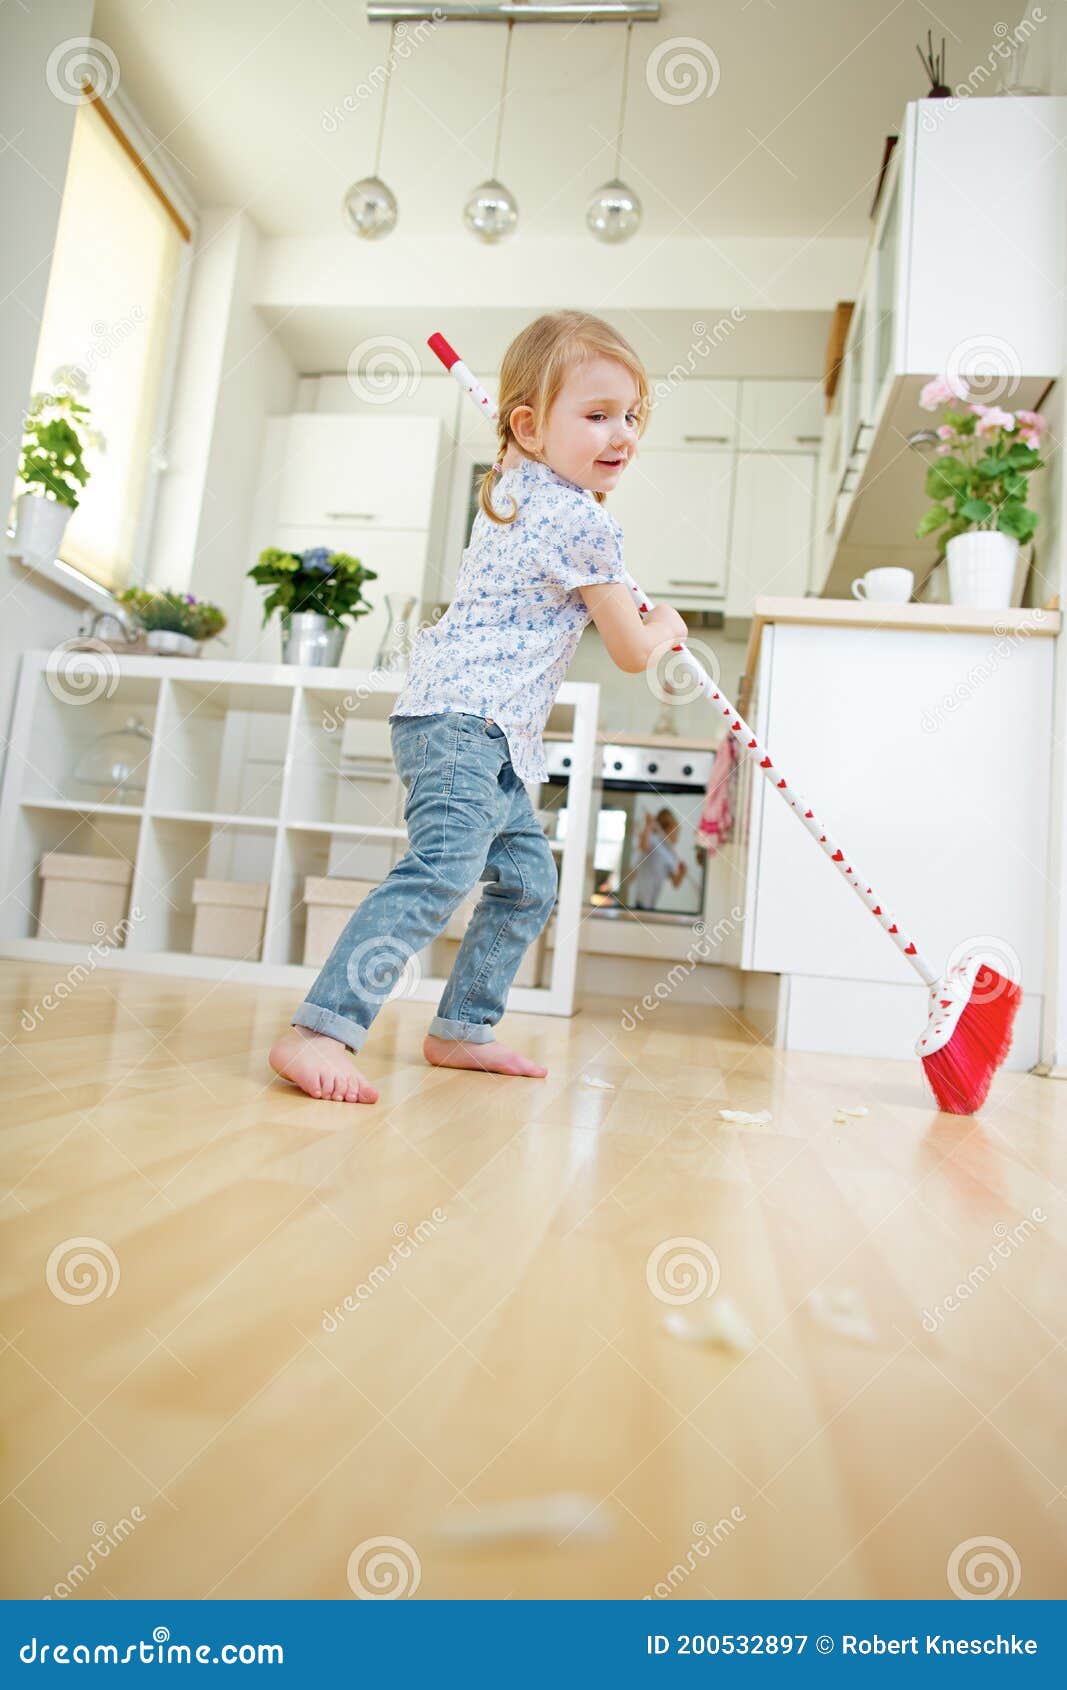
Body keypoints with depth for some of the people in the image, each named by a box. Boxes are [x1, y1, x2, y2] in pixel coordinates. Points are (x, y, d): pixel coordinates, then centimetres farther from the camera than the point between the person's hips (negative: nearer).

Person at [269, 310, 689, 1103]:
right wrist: (664, 625, 18)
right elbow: (632, 653, -2)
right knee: (442, 869, -27)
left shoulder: (513, 488, 18)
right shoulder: (586, 522, -10)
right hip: (468, 719, -11)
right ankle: (317, 1033, -31)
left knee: (529, 878, 15)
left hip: (488, 735, 11)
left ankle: (462, 1028, 21)